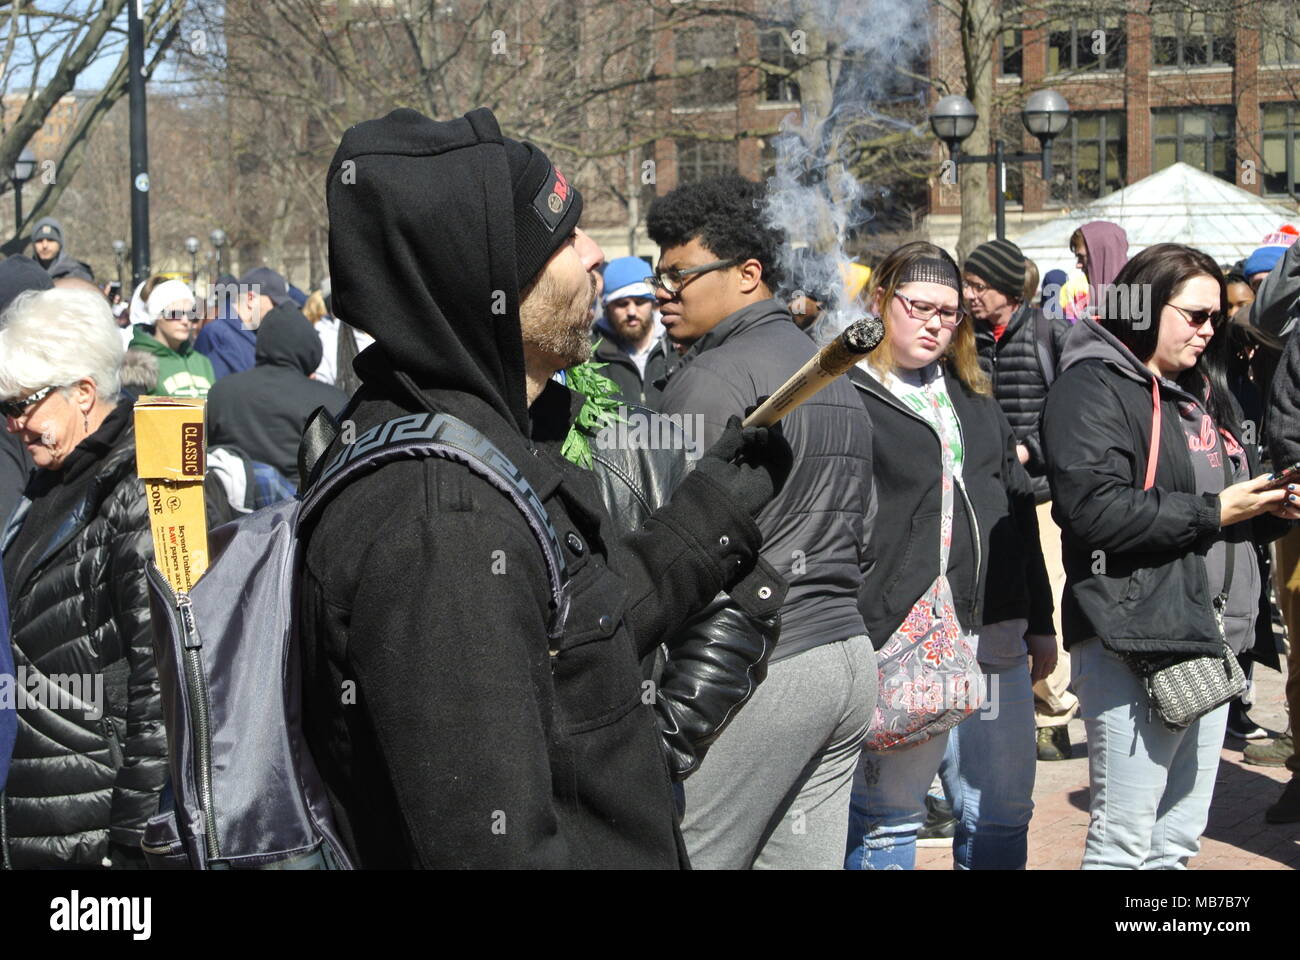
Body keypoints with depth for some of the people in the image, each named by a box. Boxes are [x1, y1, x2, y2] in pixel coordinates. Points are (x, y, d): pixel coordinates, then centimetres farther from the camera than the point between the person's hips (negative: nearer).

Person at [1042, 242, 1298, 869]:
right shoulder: (1095, 387, -9)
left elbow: (1228, 496, 30)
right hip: (1136, 645, -9)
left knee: (1179, 839, 13)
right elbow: (1091, 506, -23)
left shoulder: (1198, 393, 21)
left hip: (1208, 639, 9)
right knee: (1123, 843, -6)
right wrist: (1211, 512, -16)